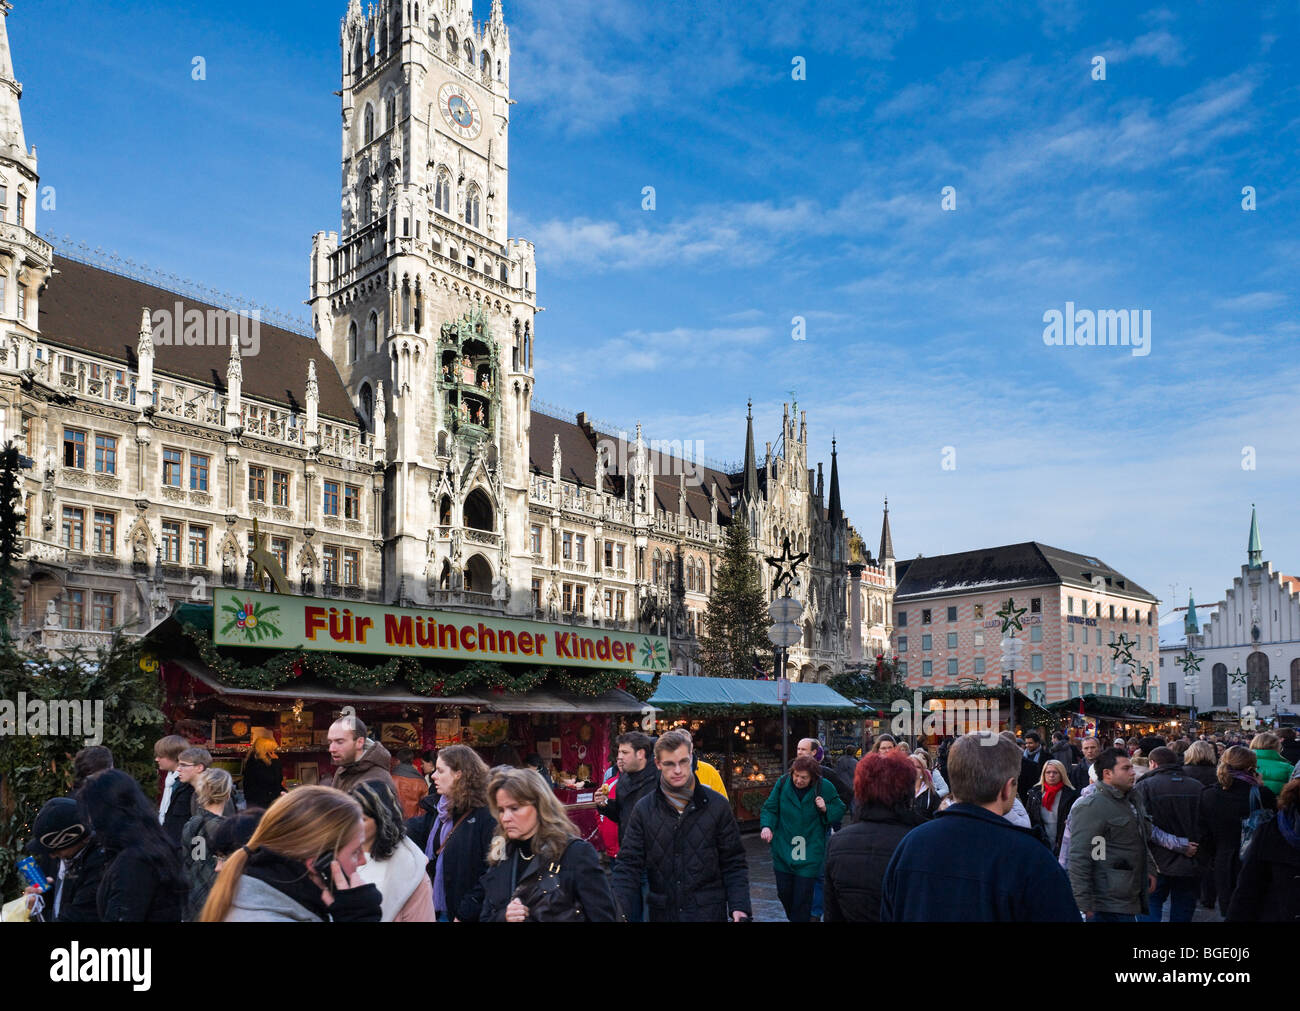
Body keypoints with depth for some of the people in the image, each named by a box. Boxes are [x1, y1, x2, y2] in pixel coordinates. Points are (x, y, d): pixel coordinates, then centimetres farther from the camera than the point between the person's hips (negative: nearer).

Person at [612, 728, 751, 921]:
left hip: (709, 912, -1)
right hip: (662, 912, 2)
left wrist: (739, 906, -11)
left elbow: (733, 864, 1)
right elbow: (629, 864, -1)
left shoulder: (717, 805, -3)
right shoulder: (644, 809, 0)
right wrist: (619, 910, -14)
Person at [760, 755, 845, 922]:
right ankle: (793, 918, 38)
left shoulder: (825, 787, -10)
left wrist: (826, 809, -17)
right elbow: (770, 808, 3)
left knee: (803, 895, -1)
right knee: (784, 892, 10)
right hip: (783, 850, 2)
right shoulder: (783, 783, -7)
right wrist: (767, 825, -15)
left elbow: (840, 810, 4)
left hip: (809, 854, -2)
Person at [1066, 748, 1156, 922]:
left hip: (1130, 899, 9)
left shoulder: (1133, 800, 15)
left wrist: (1149, 868, 18)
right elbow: (1079, 859, -20)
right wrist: (1085, 904, -21)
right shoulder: (1091, 807, -17)